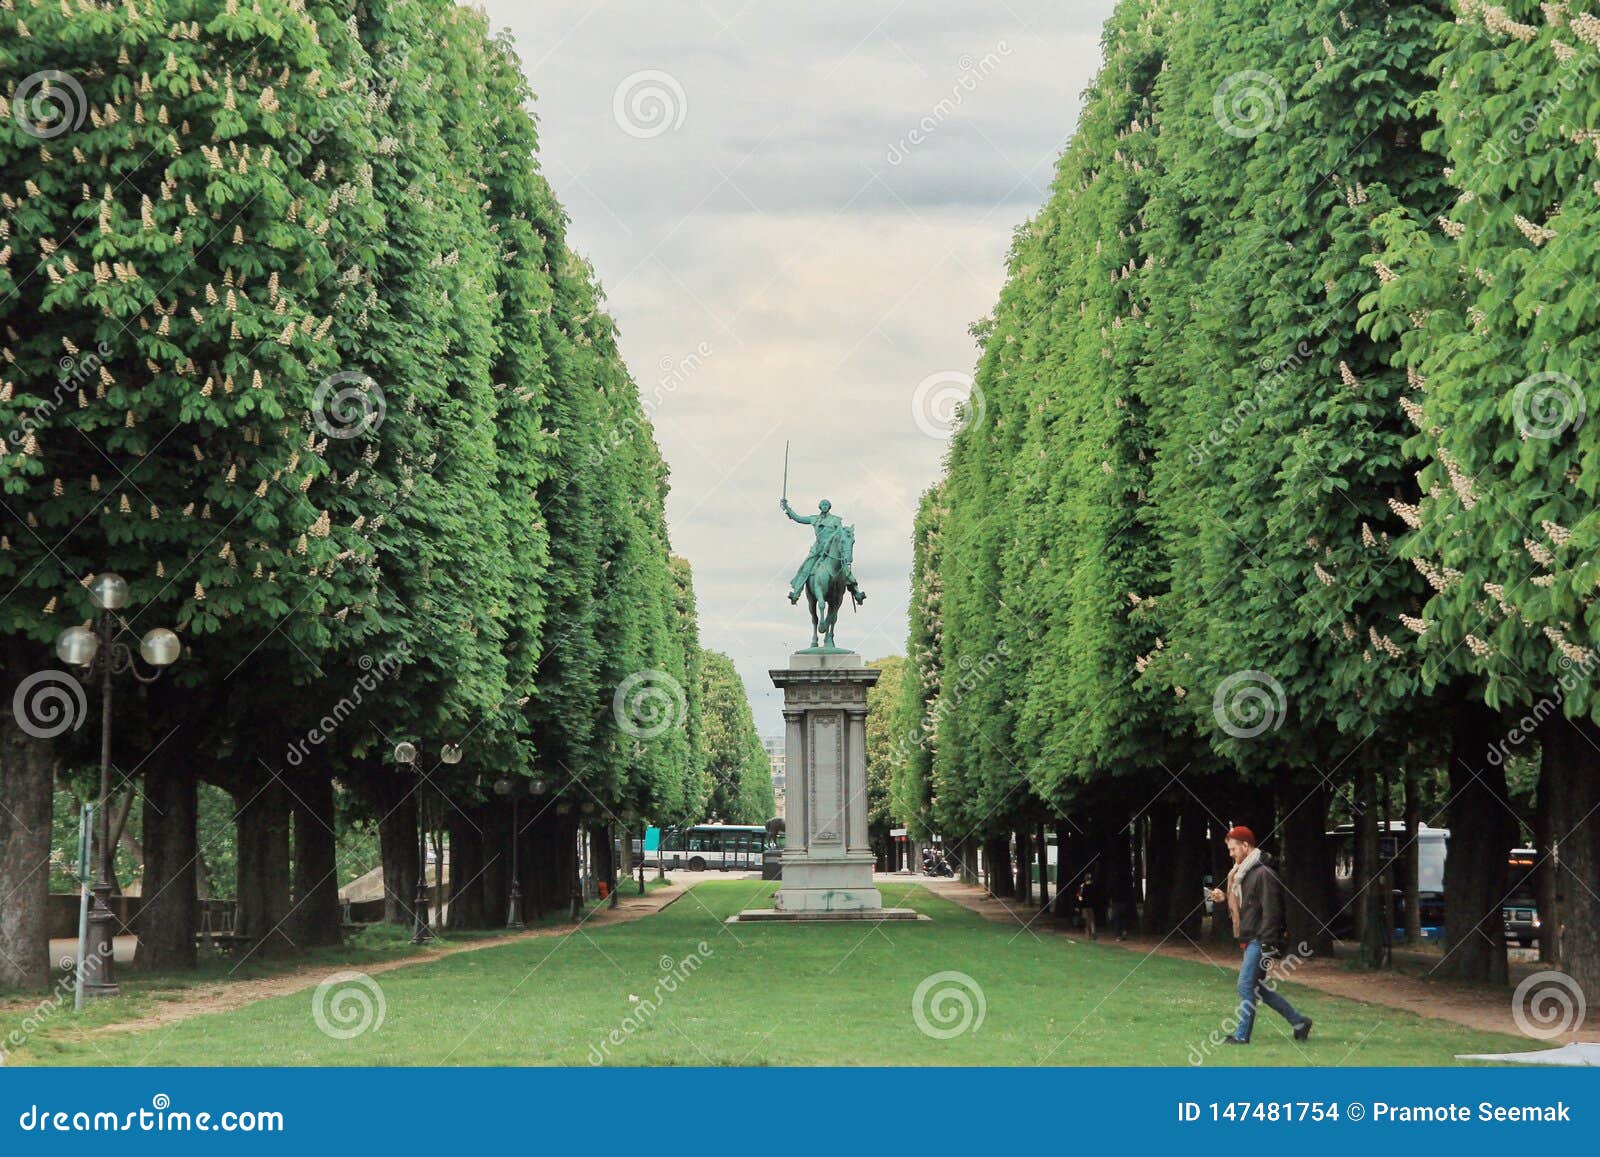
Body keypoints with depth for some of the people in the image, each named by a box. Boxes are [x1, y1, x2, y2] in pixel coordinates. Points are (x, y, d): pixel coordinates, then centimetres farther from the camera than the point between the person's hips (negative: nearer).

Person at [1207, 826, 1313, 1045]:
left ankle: (1242, 1035, -2)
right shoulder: (1242, 873, 16)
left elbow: (1271, 912, -20)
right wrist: (1224, 897, 10)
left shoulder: (1263, 874, -16)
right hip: (1249, 941, 10)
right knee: (1258, 987, 13)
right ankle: (1299, 1022, 21)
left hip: (1260, 942, -10)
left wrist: (1267, 946, -23)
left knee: (1246, 986, -8)